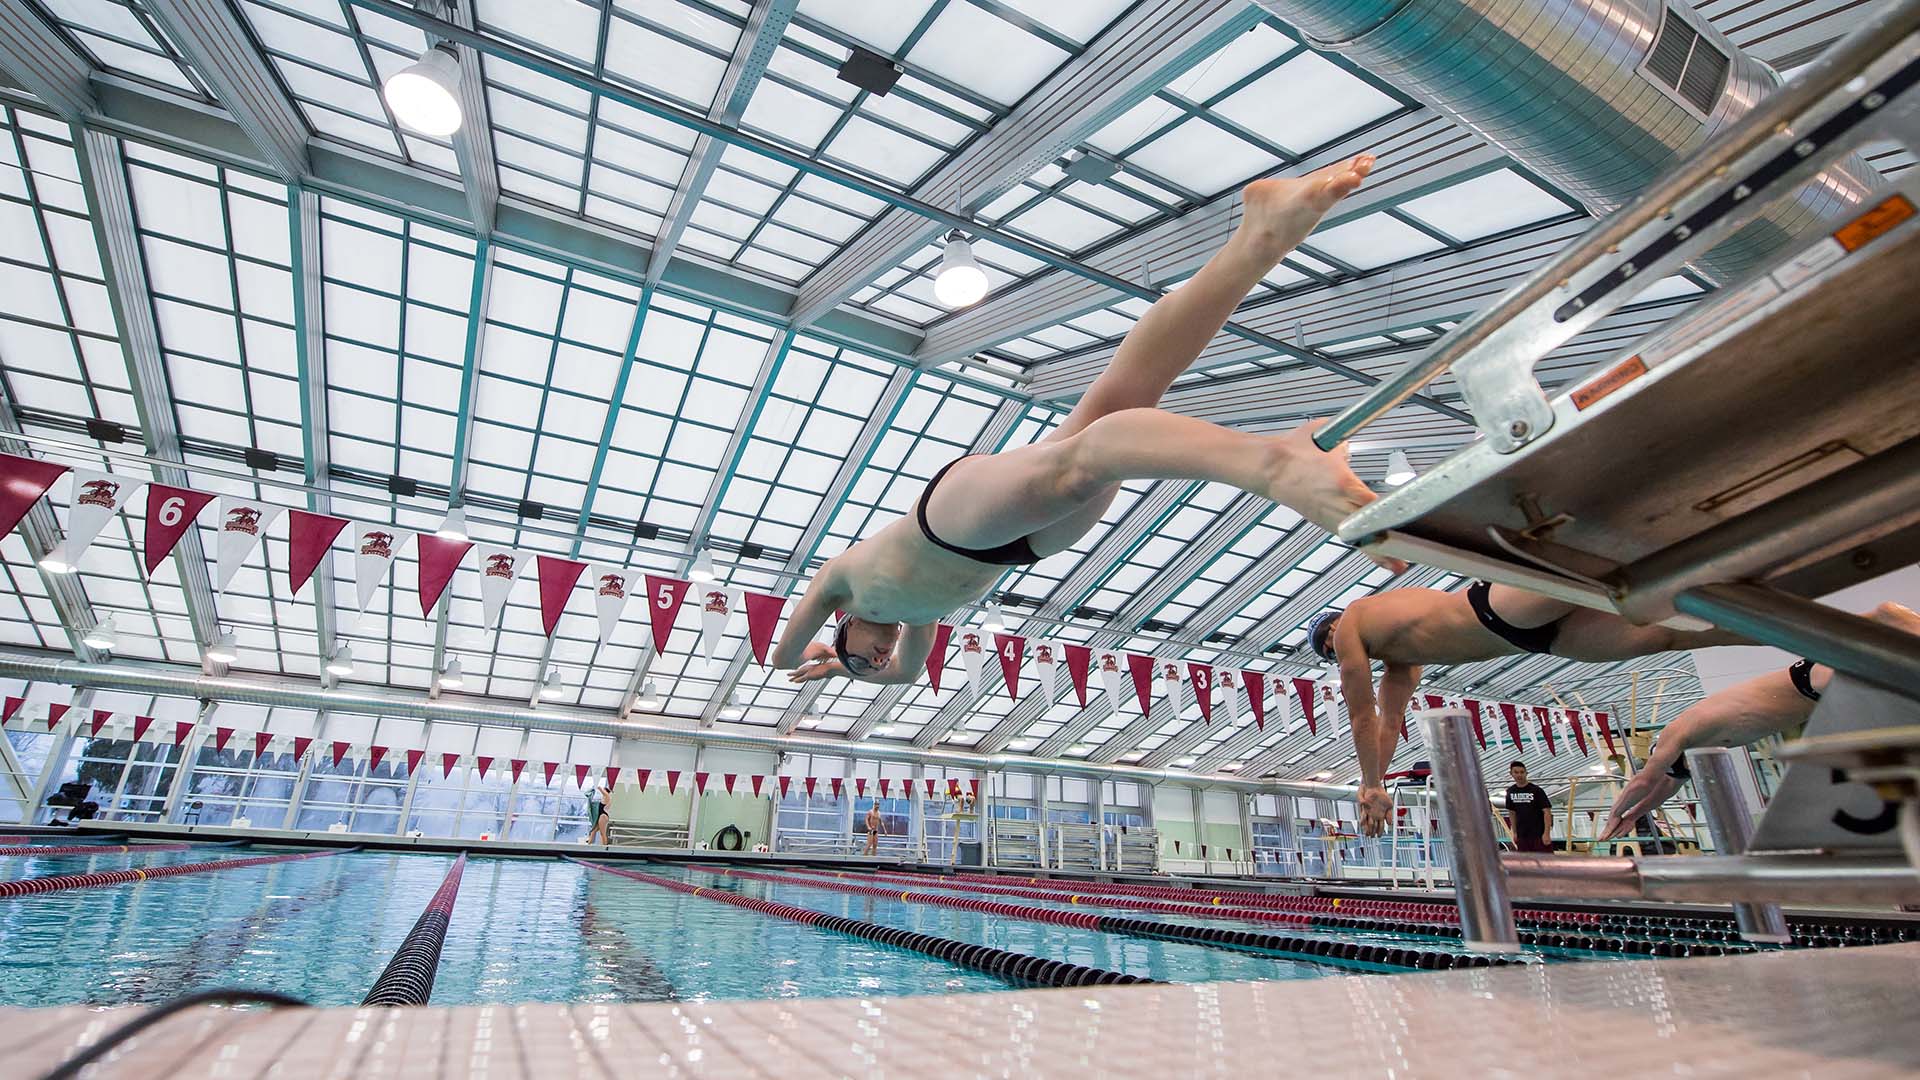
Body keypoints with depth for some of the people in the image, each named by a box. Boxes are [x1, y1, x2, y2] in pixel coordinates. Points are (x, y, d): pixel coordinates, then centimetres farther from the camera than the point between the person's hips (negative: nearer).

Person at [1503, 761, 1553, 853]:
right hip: (1522, 835, 5)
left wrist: (1547, 833, -17)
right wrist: (1515, 833, 14)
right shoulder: (1510, 791, 5)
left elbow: (1547, 812, -11)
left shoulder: (1536, 790, -9)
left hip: (1539, 834, -5)